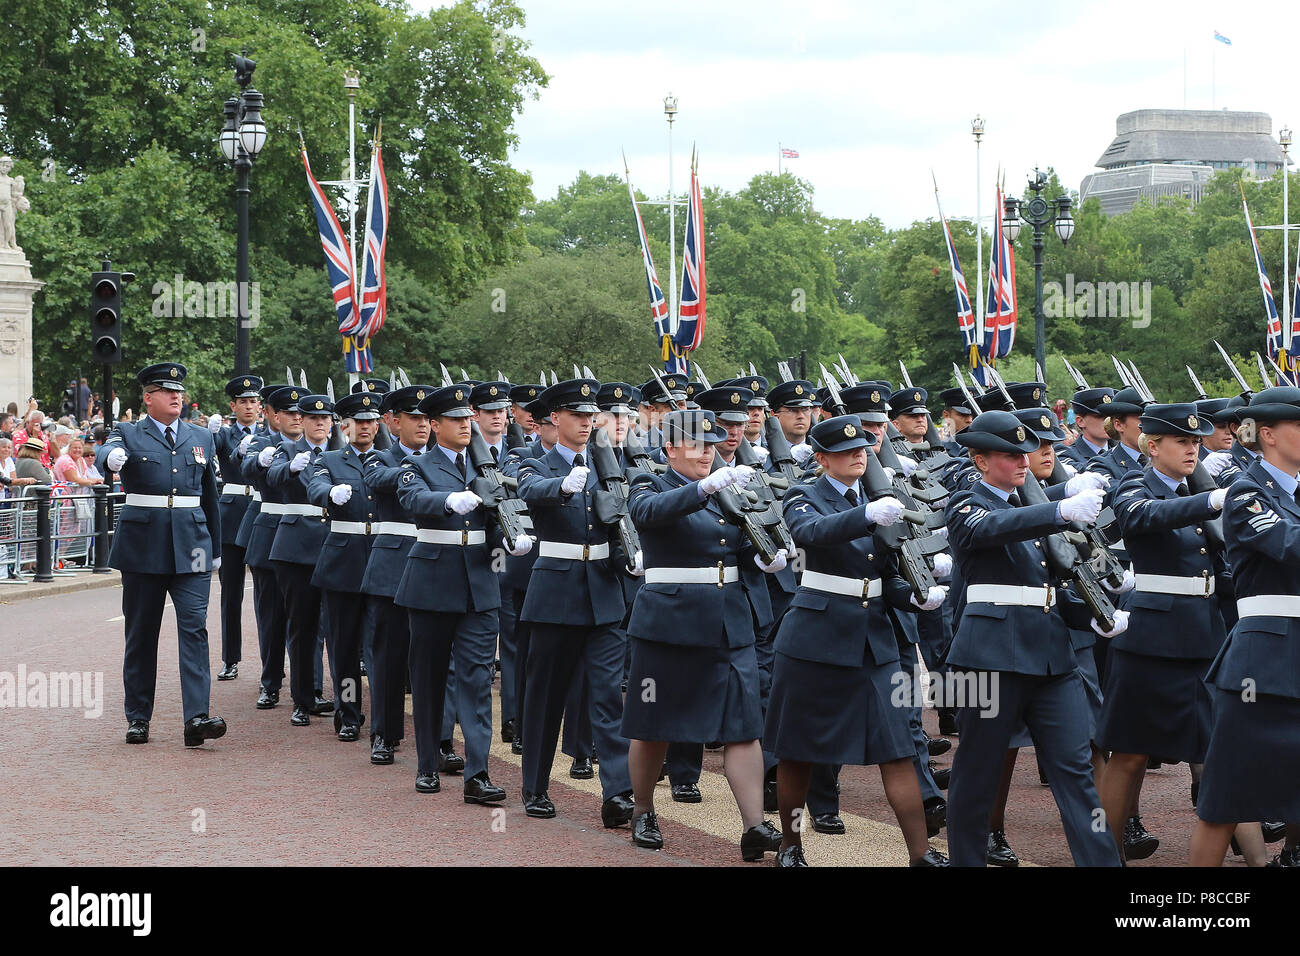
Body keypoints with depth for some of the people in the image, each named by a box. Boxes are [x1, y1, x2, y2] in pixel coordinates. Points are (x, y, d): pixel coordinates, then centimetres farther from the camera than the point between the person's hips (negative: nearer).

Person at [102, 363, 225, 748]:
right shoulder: (129, 435, 4)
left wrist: (215, 550, 18)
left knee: (194, 626, -10)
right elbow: (111, 451, -21)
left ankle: (197, 718, -17)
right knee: (141, 632, 6)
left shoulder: (201, 439, 14)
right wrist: (113, 457, -46)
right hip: (143, 546, -1)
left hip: (190, 547, 2)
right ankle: (138, 717, 16)